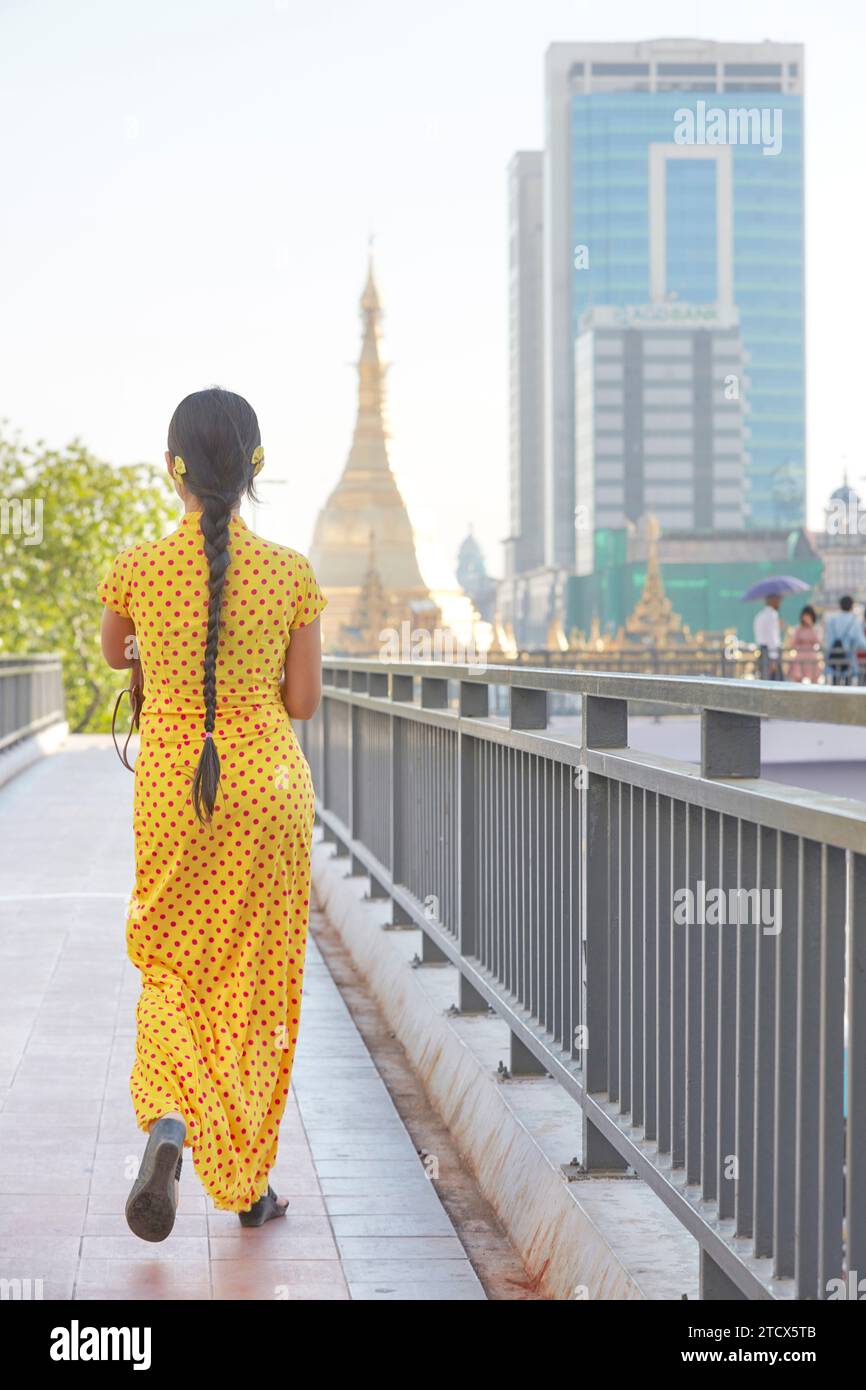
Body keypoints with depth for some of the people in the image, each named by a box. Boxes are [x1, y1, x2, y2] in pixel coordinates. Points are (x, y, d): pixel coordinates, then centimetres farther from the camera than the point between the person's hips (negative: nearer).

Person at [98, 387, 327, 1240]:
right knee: (256, 978, 11)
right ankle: (247, 1182, 18)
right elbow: (303, 701, -1)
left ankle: (168, 1125, -12)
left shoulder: (136, 569, -6)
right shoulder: (290, 573, -7)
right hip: (268, 779, 0)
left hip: (169, 779, 0)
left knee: (172, 967, 14)